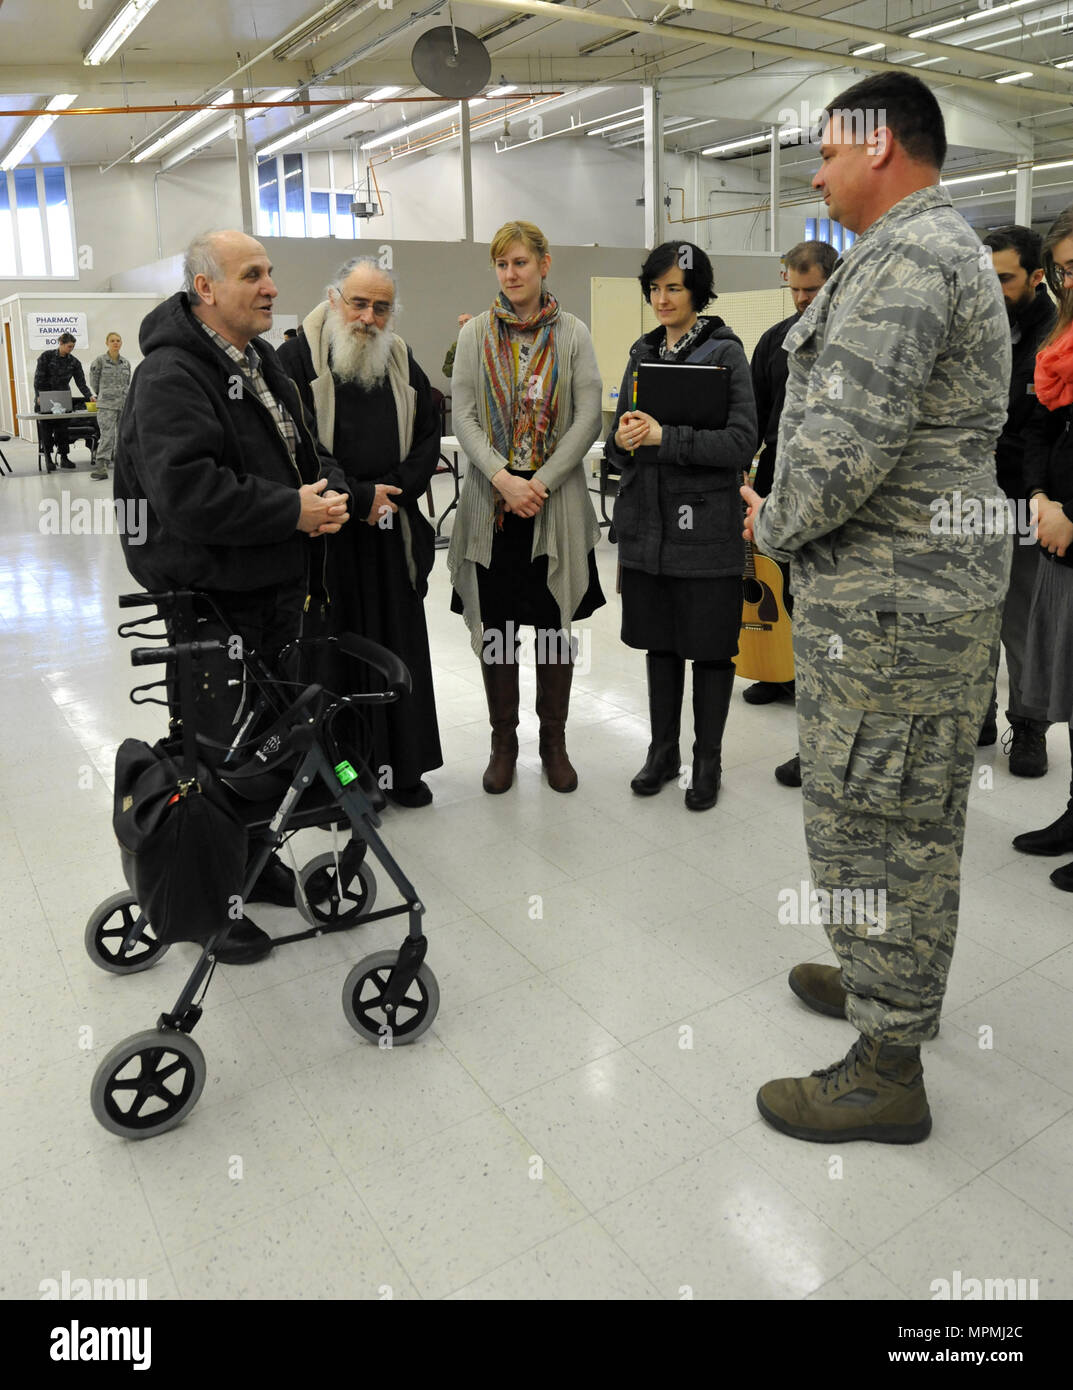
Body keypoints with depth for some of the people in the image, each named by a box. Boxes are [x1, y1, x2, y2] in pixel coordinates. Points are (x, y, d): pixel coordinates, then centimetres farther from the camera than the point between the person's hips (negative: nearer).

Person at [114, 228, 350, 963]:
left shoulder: (264, 365, 14)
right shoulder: (172, 375, -17)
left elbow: (309, 452, 20)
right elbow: (186, 492, -30)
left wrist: (329, 492, -3)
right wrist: (294, 511, -23)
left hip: (277, 587, 9)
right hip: (211, 598, -9)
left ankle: (255, 857, 37)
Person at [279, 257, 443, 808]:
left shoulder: (402, 362, 12)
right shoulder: (296, 360, -5)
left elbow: (428, 437, 11)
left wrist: (395, 493, -6)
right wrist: (360, 498, -14)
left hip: (391, 535, 5)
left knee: (400, 652, 9)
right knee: (332, 655, 2)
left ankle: (401, 767, 22)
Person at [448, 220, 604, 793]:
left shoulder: (573, 334, 3)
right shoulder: (476, 333, 6)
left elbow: (587, 419, -3)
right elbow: (464, 419, -1)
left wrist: (540, 483, -13)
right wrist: (504, 480, -15)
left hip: (556, 503, 0)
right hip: (490, 502, 1)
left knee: (555, 623, 5)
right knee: (495, 626, 4)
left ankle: (554, 741, 20)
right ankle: (503, 742, 19)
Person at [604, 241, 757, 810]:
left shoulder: (725, 353, -5)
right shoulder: (643, 353, 12)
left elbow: (741, 441, -15)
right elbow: (618, 438, 14)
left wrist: (663, 437, -23)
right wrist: (623, 440, -11)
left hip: (705, 527, -5)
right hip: (646, 523, 5)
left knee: (710, 647, 4)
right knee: (658, 641, 13)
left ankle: (707, 761, 20)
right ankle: (662, 751, 28)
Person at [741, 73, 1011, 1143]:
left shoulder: (900, 256, -15)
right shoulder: (952, 250, 20)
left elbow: (847, 443, -26)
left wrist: (773, 525, -8)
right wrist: (790, 515, 14)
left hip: (882, 595, -11)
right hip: (946, 576, 11)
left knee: (865, 826, -2)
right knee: (917, 819, 19)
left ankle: (887, 1072, 13)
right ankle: (888, 985, 38)